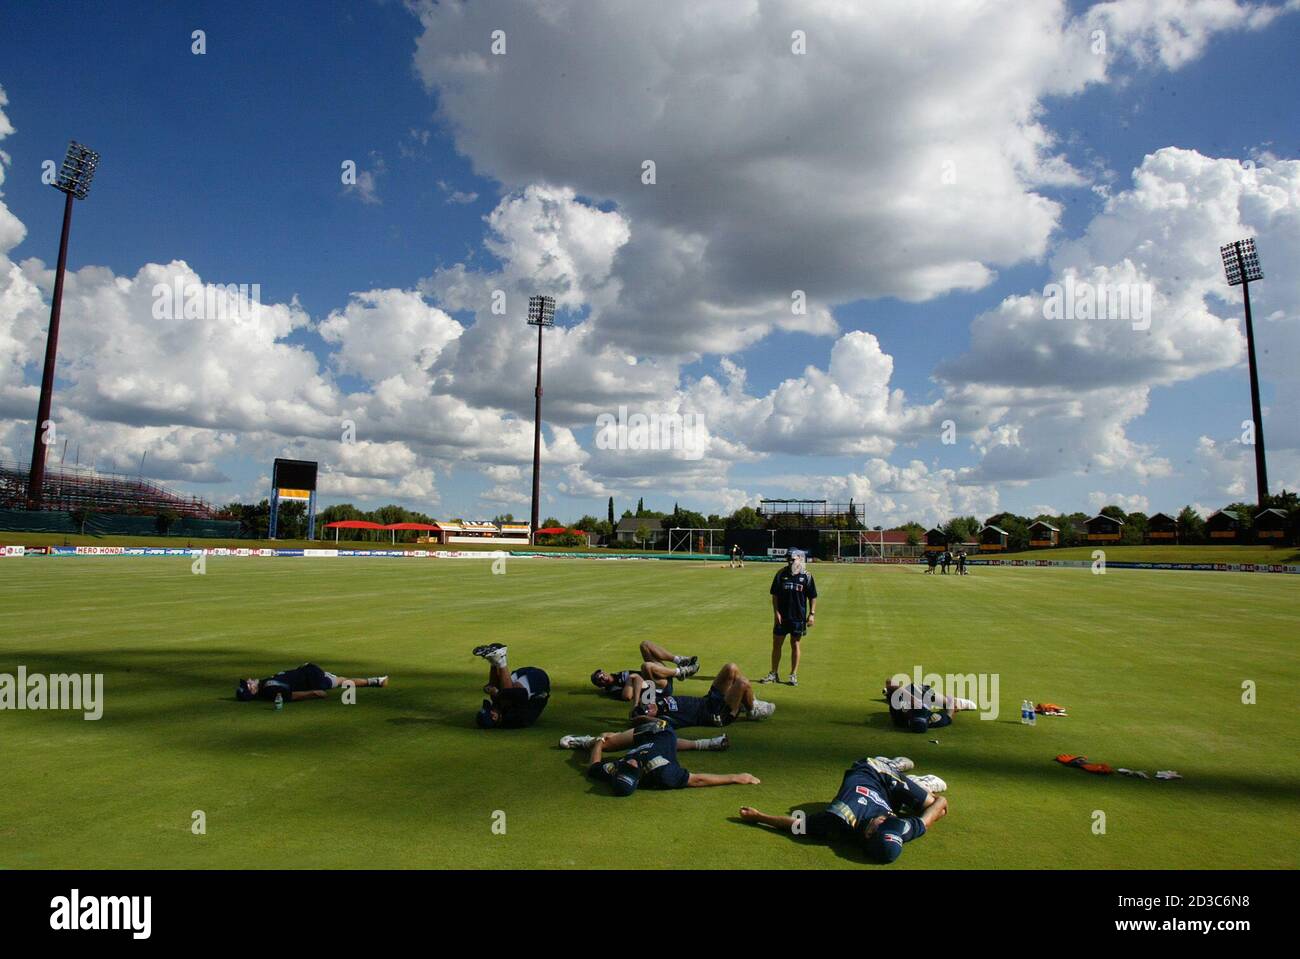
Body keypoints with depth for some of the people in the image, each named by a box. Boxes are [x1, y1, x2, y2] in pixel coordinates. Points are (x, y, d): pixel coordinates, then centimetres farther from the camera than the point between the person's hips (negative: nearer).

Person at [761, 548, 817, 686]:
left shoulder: (806, 576, -2)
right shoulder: (780, 574, 1)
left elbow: (812, 597, 2)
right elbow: (775, 595, 3)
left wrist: (812, 614, -5)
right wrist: (776, 613, -5)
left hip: (798, 617, -1)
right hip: (782, 616, 2)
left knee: (795, 645, 7)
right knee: (776, 644, 6)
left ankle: (794, 675, 16)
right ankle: (774, 674, 16)